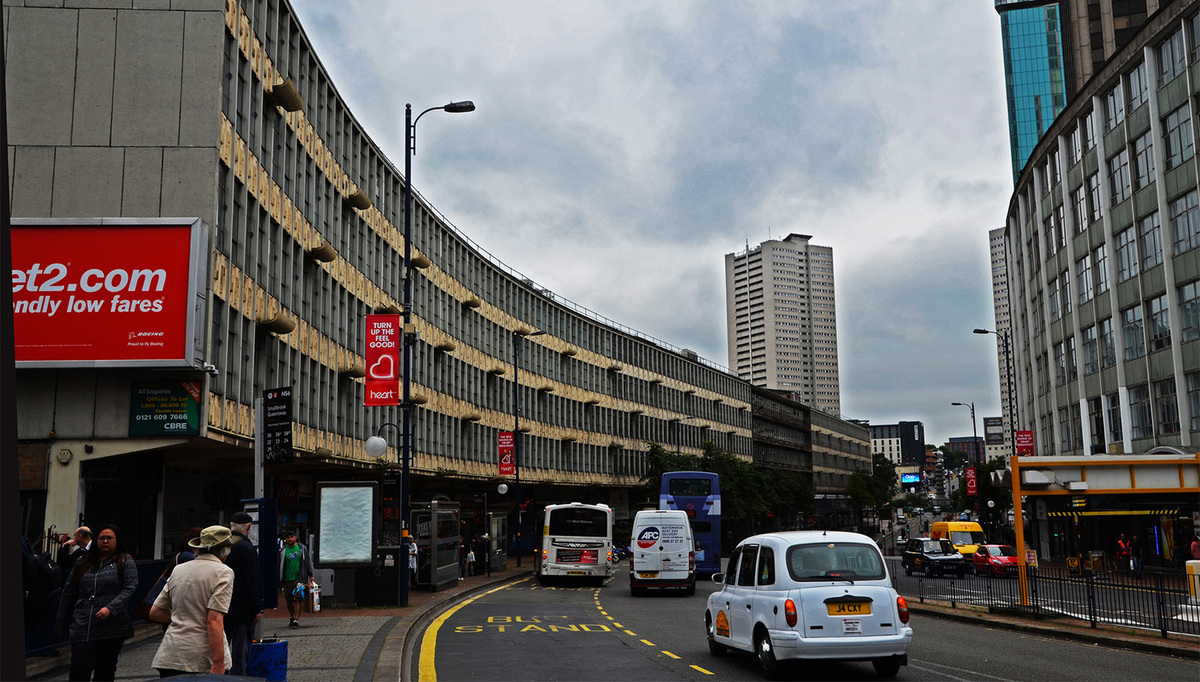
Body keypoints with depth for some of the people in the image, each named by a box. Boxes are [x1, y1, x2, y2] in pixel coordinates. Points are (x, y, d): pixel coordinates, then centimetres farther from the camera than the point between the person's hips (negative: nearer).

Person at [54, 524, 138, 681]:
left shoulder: (125, 562, 5)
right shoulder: (82, 562, 15)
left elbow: (129, 589, -6)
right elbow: (68, 593, 18)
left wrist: (110, 608, -19)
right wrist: (61, 623, 18)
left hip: (112, 627, -2)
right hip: (82, 627, 2)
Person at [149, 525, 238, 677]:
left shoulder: (178, 570, 14)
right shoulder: (223, 572, -5)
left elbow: (155, 613, 18)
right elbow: (214, 621, -15)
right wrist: (218, 665, -17)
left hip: (169, 658, 6)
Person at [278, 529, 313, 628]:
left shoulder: (302, 548, 7)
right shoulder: (283, 550, 6)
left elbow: (308, 562, 13)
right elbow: (280, 566, 10)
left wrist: (310, 575, 8)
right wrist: (280, 582, 7)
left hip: (299, 578, -2)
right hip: (287, 579, 2)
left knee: (297, 600, -11)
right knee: (289, 601, 8)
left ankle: (296, 620, -11)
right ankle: (292, 618, 27)